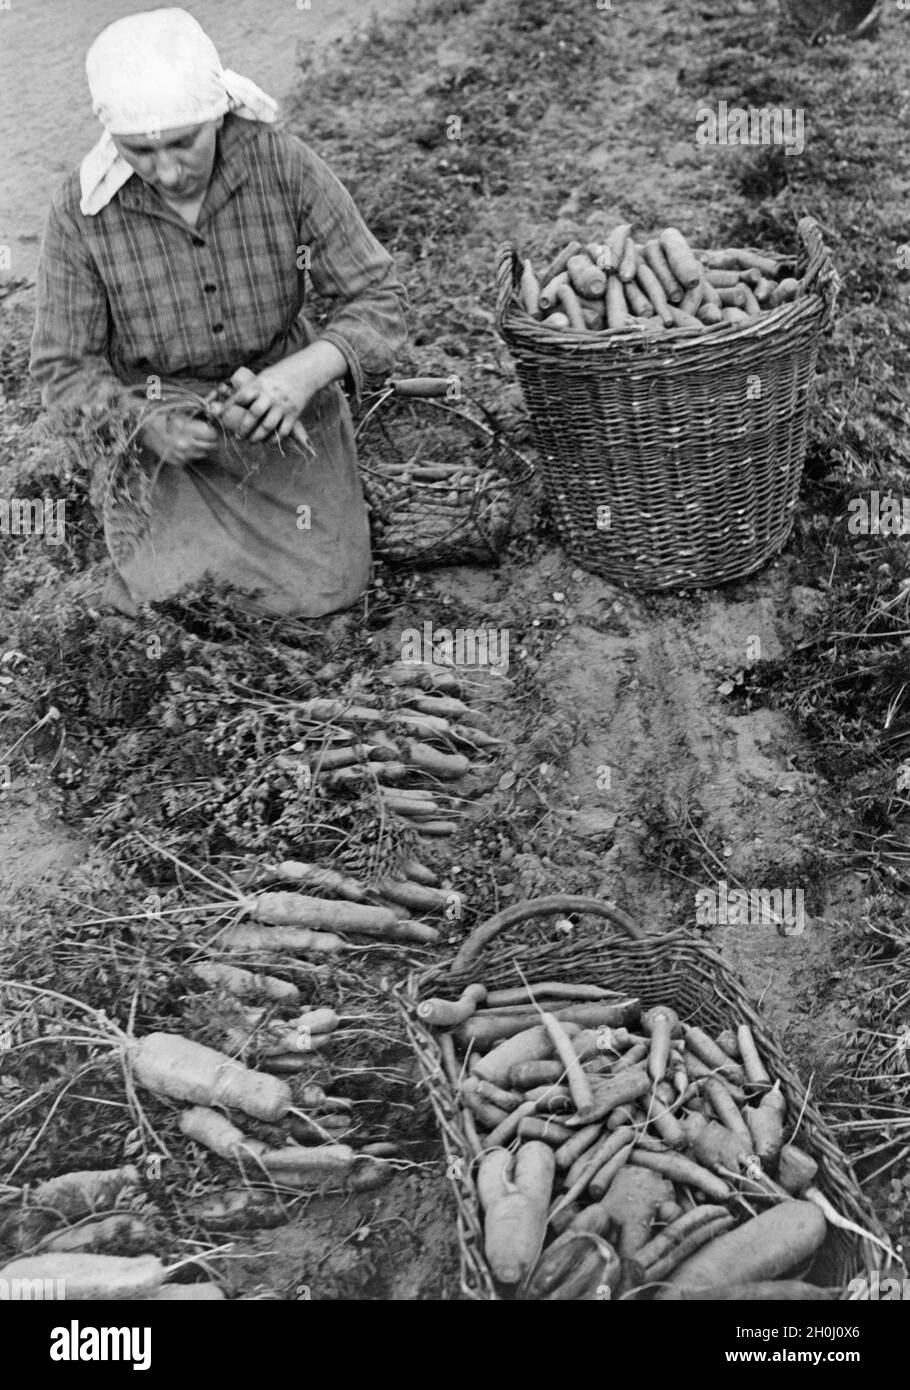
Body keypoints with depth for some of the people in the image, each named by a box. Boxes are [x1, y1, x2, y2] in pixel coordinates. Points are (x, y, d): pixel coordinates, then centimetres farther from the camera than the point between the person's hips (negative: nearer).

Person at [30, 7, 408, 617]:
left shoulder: (287, 164, -19)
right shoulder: (81, 212, -18)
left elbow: (379, 300, -16)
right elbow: (64, 368, -10)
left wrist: (304, 373, -35)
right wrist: (145, 423, -30)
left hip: (276, 402, 1)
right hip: (156, 425, 0)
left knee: (325, 590, -6)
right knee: (166, 591, -12)